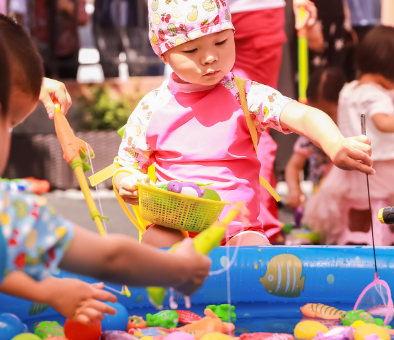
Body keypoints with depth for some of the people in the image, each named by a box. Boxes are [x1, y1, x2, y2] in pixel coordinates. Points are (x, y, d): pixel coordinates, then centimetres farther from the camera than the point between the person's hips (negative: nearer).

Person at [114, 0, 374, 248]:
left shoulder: (245, 96, -2)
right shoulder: (151, 109, 4)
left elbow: (302, 115, -19)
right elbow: (127, 168, 15)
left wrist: (336, 147, -41)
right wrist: (128, 185, -12)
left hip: (239, 228, -1)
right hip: (174, 229, 1)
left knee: (254, 245, -32)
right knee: (157, 241, -30)